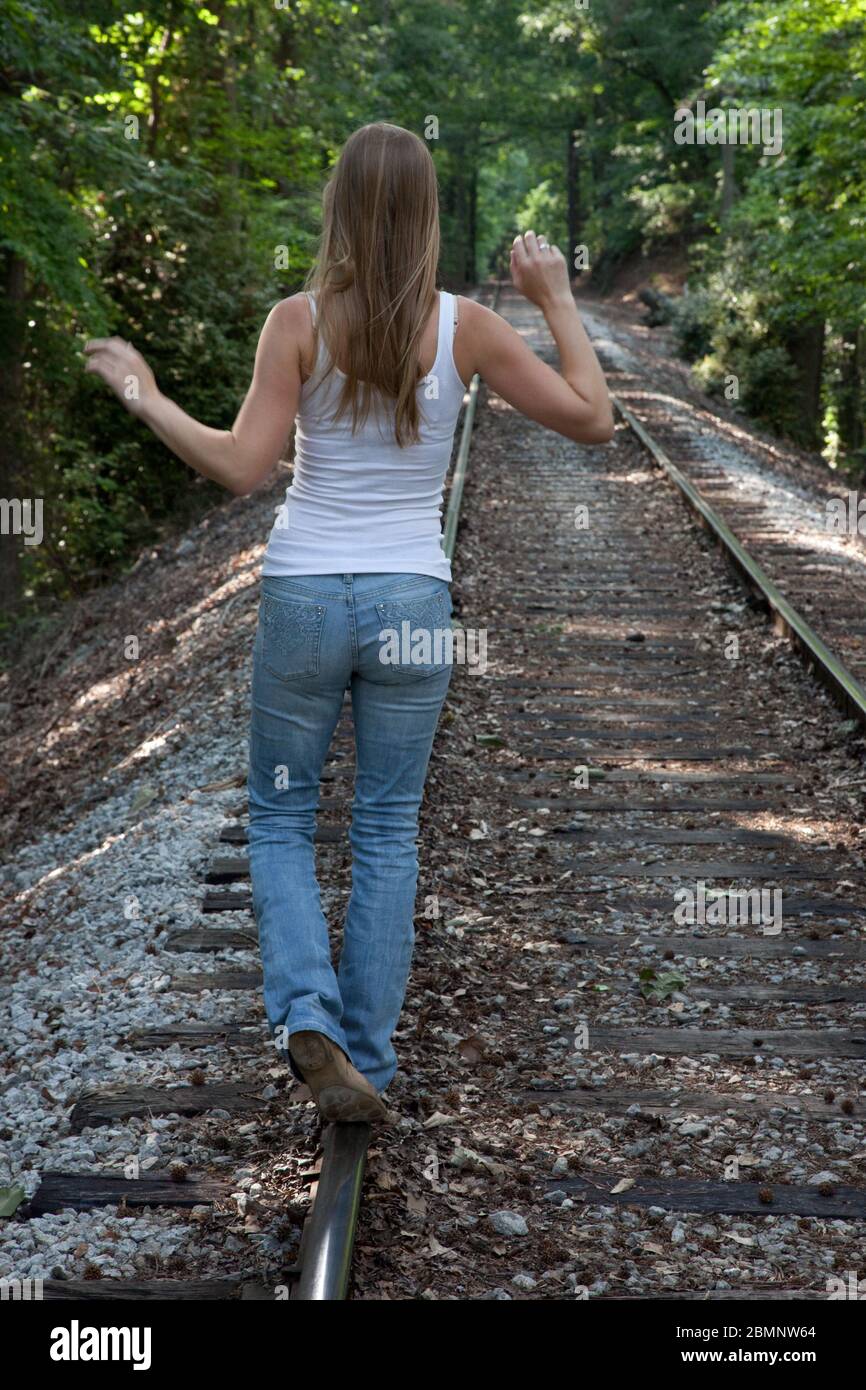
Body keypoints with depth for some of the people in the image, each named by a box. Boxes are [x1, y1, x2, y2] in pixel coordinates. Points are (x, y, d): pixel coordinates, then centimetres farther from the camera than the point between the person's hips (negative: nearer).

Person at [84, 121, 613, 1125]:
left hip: (304, 597, -1)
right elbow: (591, 419, -1)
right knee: (387, 831, 13)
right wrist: (558, 299, 8)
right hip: (412, 602, 1)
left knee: (278, 817, 16)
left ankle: (309, 1015, -3)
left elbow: (242, 467, -13)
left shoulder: (298, 321, -9)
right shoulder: (464, 326, -5)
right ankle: (366, 1061, 17)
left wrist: (145, 399, -2)